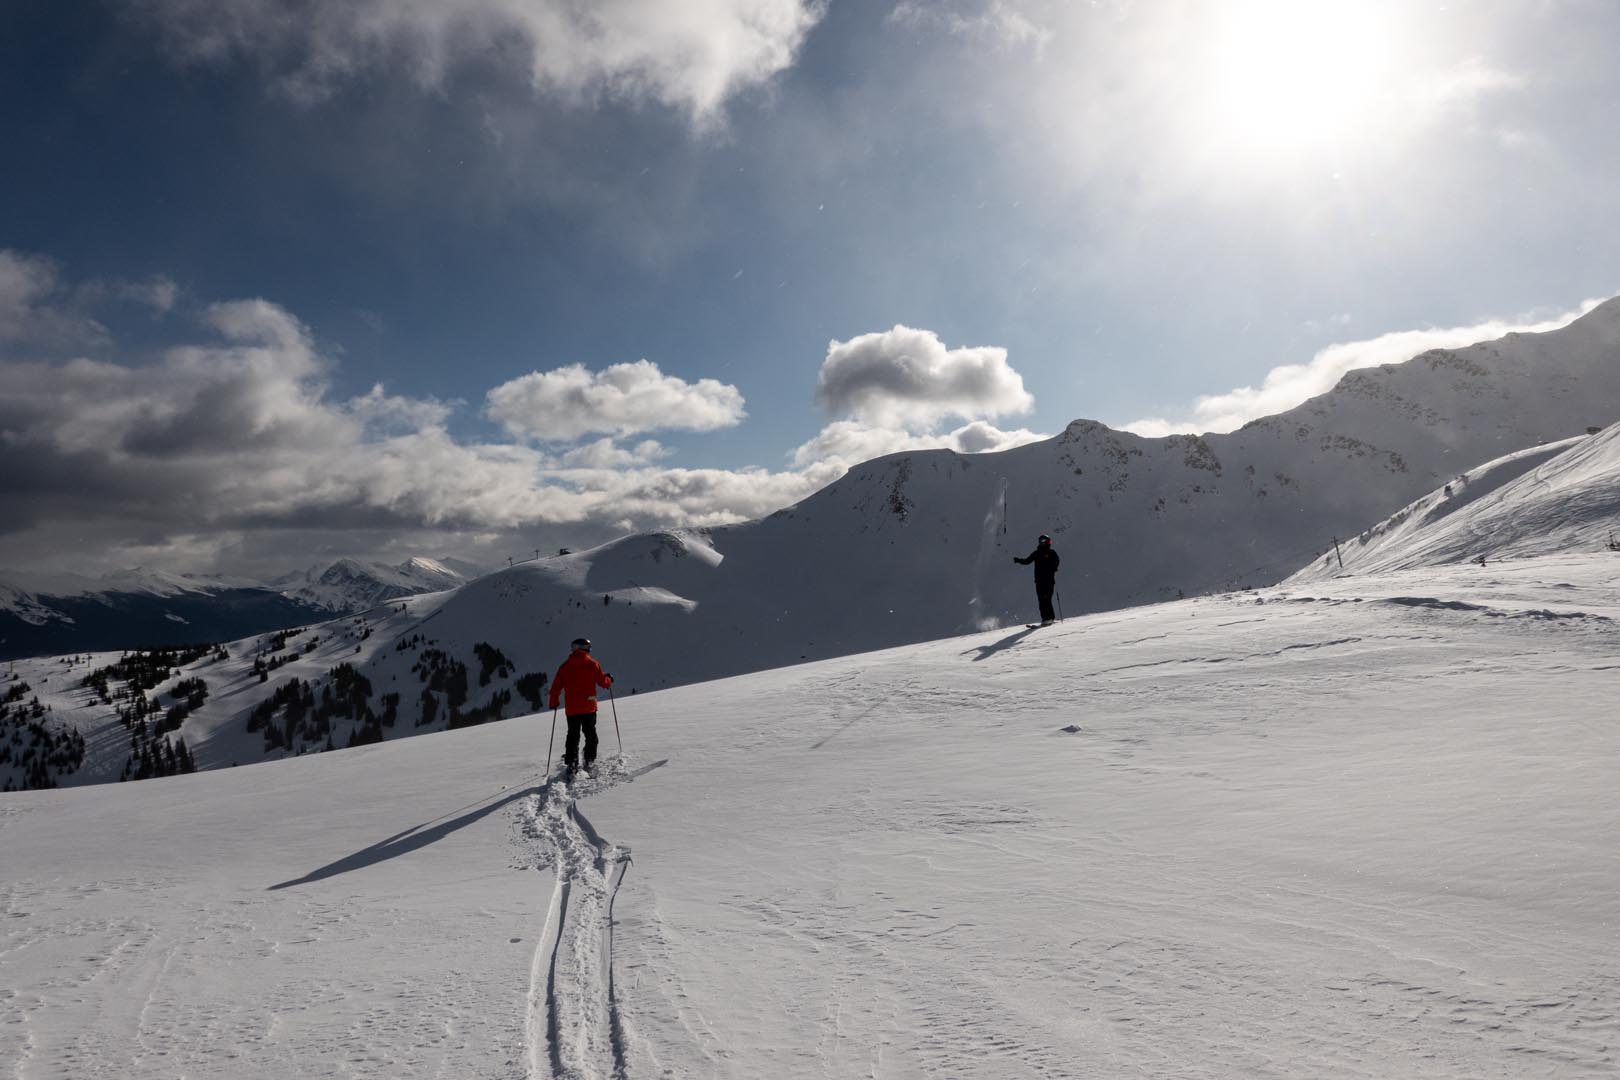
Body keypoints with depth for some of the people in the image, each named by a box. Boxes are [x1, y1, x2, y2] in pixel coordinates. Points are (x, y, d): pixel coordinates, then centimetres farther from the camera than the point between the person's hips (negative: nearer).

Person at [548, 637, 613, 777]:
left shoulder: (565, 666, 4)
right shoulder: (592, 663, -4)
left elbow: (556, 687, 5)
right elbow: (602, 682, -1)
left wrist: (553, 703, 18)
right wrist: (609, 679, 22)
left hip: (571, 708, 2)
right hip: (589, 707, -2)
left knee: (573, 736, 9)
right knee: (590, 735, 12)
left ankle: (571, 764, 2)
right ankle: (589, 762, 6)